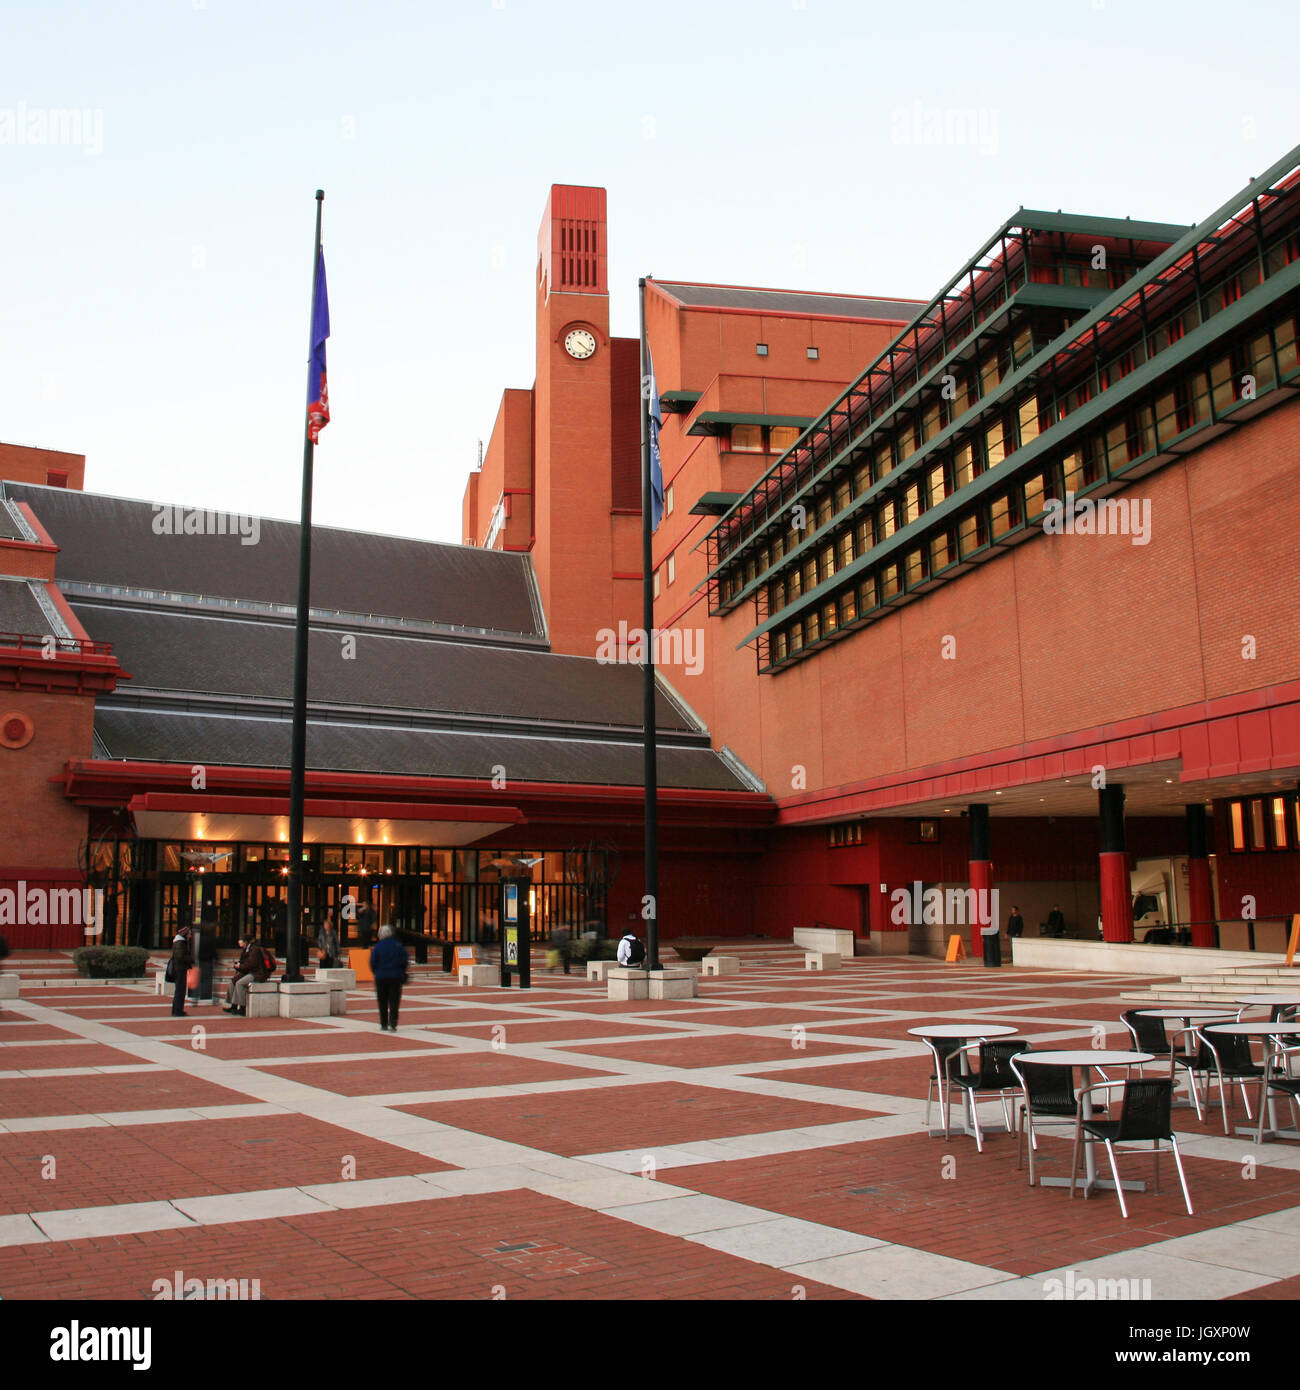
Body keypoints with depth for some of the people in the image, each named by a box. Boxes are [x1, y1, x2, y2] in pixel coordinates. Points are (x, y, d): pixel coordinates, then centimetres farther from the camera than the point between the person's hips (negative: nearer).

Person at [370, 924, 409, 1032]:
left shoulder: (377, 947, -5)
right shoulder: (398, 945, -1)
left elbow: (372, 963, -6)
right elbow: (405, 960, -1)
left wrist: (376, 973, 11)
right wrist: (401, 972, 12)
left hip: (381, 978, 0)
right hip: (395, 977, 1)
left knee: (382, 1003, 10)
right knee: (394, 1002, 1)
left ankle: (384, 1025, 13)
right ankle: (393, 1025, -9)